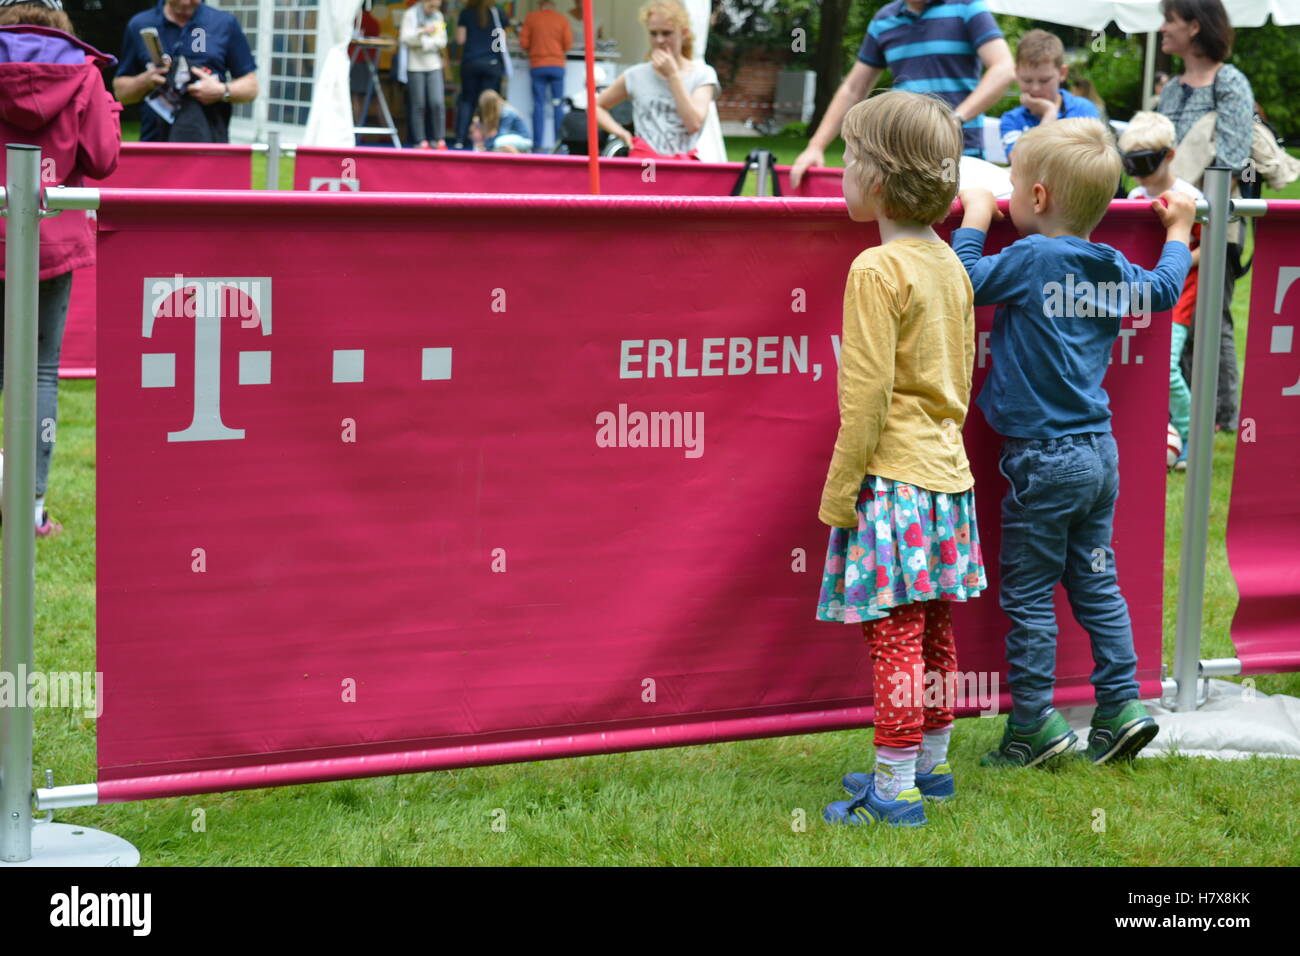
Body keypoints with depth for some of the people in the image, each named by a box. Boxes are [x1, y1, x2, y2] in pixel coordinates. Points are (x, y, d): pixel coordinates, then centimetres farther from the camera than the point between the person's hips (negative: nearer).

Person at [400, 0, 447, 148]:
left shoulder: (438, 16, 11)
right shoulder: (410, 14, -1)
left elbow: (442, 42, 7)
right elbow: (405, 39, -11)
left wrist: (425, 43, -9)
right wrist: (422, 32, -25)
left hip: (434, 65, 3)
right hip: (416, 65, -3)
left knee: (438, 103, -8)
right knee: (419, 106, -2)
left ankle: (440, 140, -3)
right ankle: (421, 141, 2)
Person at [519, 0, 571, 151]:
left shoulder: (531, 17, 2)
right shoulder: (562, 19, 3)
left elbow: (523, 42, 0)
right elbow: (568, 43, -1)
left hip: (537, 66, 0)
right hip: (557, 65, 0)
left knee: (539, 105, 1)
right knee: (558, 105, 4)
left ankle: (539, 142, -4)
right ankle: (559, 142, 0)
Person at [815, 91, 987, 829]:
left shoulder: (877, 270, -16)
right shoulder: (949, 264, 10)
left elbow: (867, 394, -18)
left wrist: (840, 491, -12)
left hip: (893, 482, -9)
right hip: (947, 473, 9)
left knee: (894, 639, -6)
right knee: (933, 636, 16)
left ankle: (896, 790, -3)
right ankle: (931, 764, 26)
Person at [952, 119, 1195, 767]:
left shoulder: (1032, 258, -16)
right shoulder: (1114, 270, 6)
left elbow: (967, 280, -17)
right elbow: (1164, 290, 23)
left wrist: (975, 218, -2)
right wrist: (1178, 230, 39)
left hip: (1043, 458, -7)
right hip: (1099, 452, 7)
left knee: (1028, 596, 1)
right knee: (1096, 585, 15)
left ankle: (1034, 723, 5)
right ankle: (1120, 706, 15)